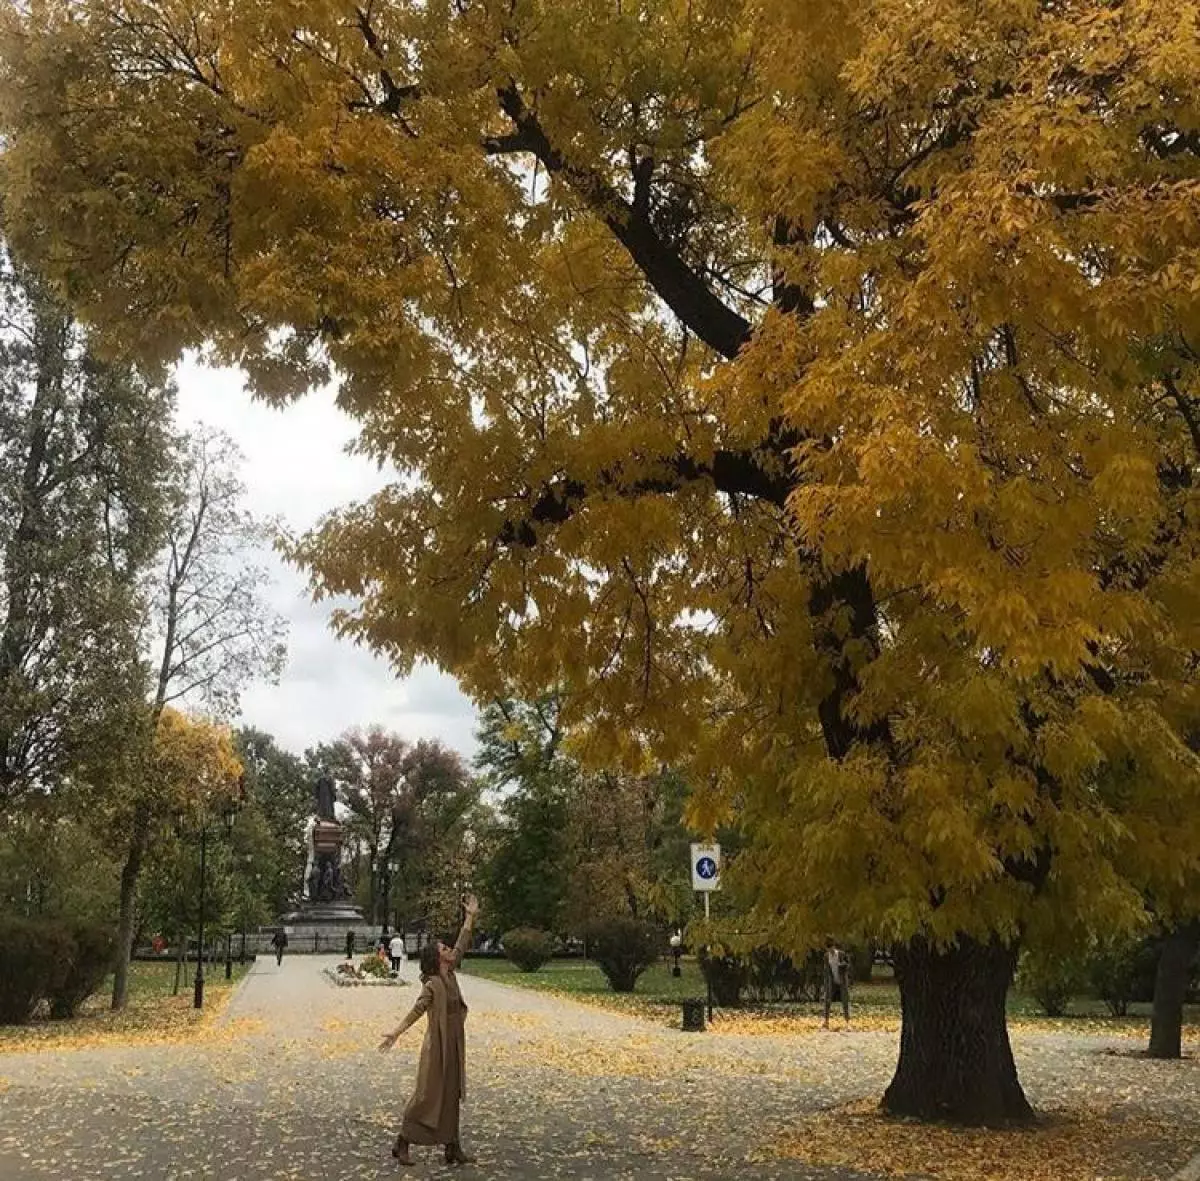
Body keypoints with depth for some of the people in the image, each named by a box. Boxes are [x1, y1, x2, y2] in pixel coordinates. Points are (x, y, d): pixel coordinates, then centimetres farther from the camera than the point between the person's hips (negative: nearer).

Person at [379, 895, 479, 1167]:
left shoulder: (450, 975, 5)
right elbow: (417, 1009, -25)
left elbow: (461, 948, 10)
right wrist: (396, 1033, -33)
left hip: (453, 1045, 8)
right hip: (438, 1046, -8)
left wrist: (470, 917, 10)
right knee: (428, 1095, 0)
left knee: (451, 1097, 11)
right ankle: (402, 1144, 13)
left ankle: (453, 1149, 17)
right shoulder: (432, 984, -17)